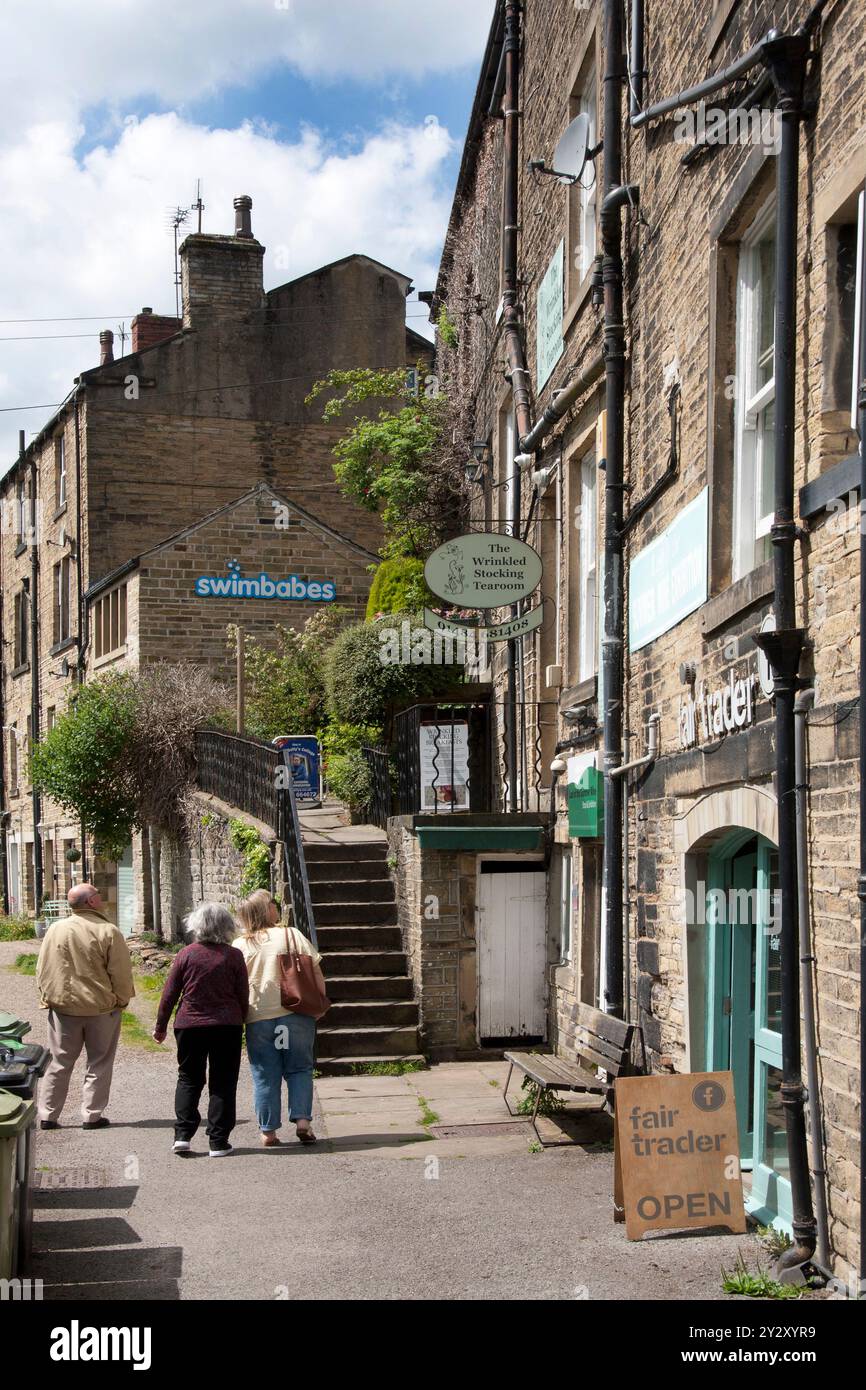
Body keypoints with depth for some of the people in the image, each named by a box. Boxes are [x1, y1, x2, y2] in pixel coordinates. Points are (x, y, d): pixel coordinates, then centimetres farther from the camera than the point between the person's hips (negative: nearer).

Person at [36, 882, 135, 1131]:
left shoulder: (56, 930, -2)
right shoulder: (108, 932, -13)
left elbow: (43, 970, 4)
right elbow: (121, 973, -10)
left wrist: (47, 998, 15)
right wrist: (122, 999, 4)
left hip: (63, 1007, 3)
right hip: (101, 1008, -3)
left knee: (59, 1063, 13)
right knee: (99, 1064, 10)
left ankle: (47, 1115, 14)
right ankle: (92, 1115, 11)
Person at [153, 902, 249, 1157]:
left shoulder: (186, 954, -3)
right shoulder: (233, 956, -4)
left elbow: (169, 994, 1)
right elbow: (243, 995, 0)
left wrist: (161, 1026, 11)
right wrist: (240, 1021, 15)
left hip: (189, 1026, 1)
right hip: (227, 1026, -1)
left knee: (189, 1080, 14)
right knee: (223, 1083, 6)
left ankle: (183, 1134, 4)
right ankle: (218, 1142, 4)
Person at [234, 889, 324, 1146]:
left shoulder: (239, 946, 3)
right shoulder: (292, 935, -1)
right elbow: (315, 971, -2)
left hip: (258, 1018, 1)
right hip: (295, 1012, -1)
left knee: (265, 1076, 8)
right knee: (299, 1069, 11)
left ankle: (268, 1131, 11)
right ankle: (302, 1120, -1)